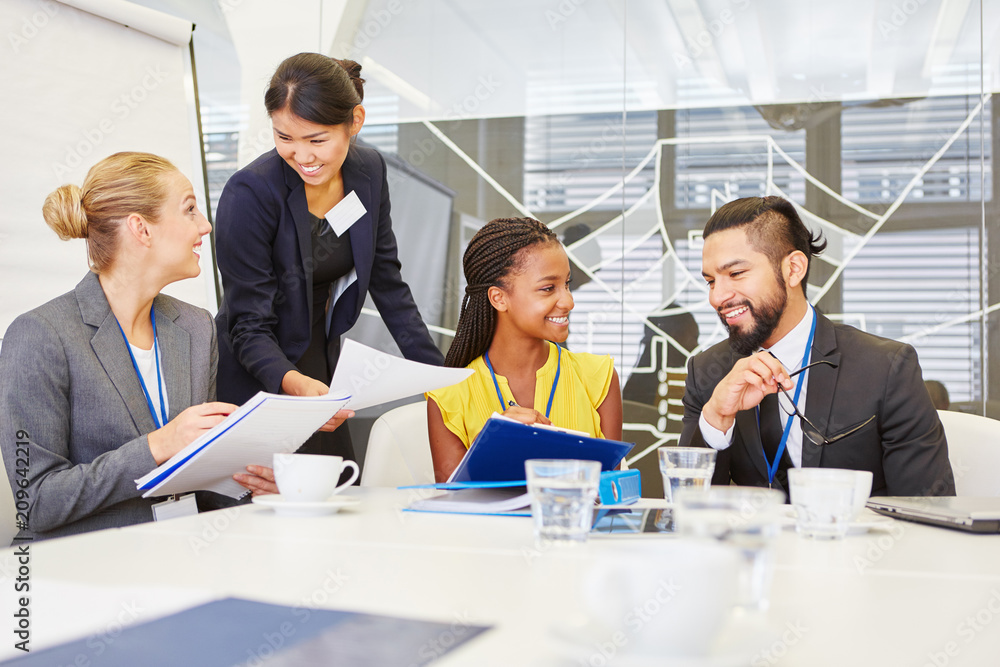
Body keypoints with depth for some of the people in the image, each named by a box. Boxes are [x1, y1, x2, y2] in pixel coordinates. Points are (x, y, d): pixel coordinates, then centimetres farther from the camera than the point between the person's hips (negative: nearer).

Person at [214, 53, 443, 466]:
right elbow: (248, 325, -19)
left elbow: (387, 282, 4)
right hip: (257, 384, -5)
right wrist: (294, 383, -38)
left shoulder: (369, 172, -5)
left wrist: (439, 373, -2)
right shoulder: (250, 194, -21)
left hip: (324, 372, 5)